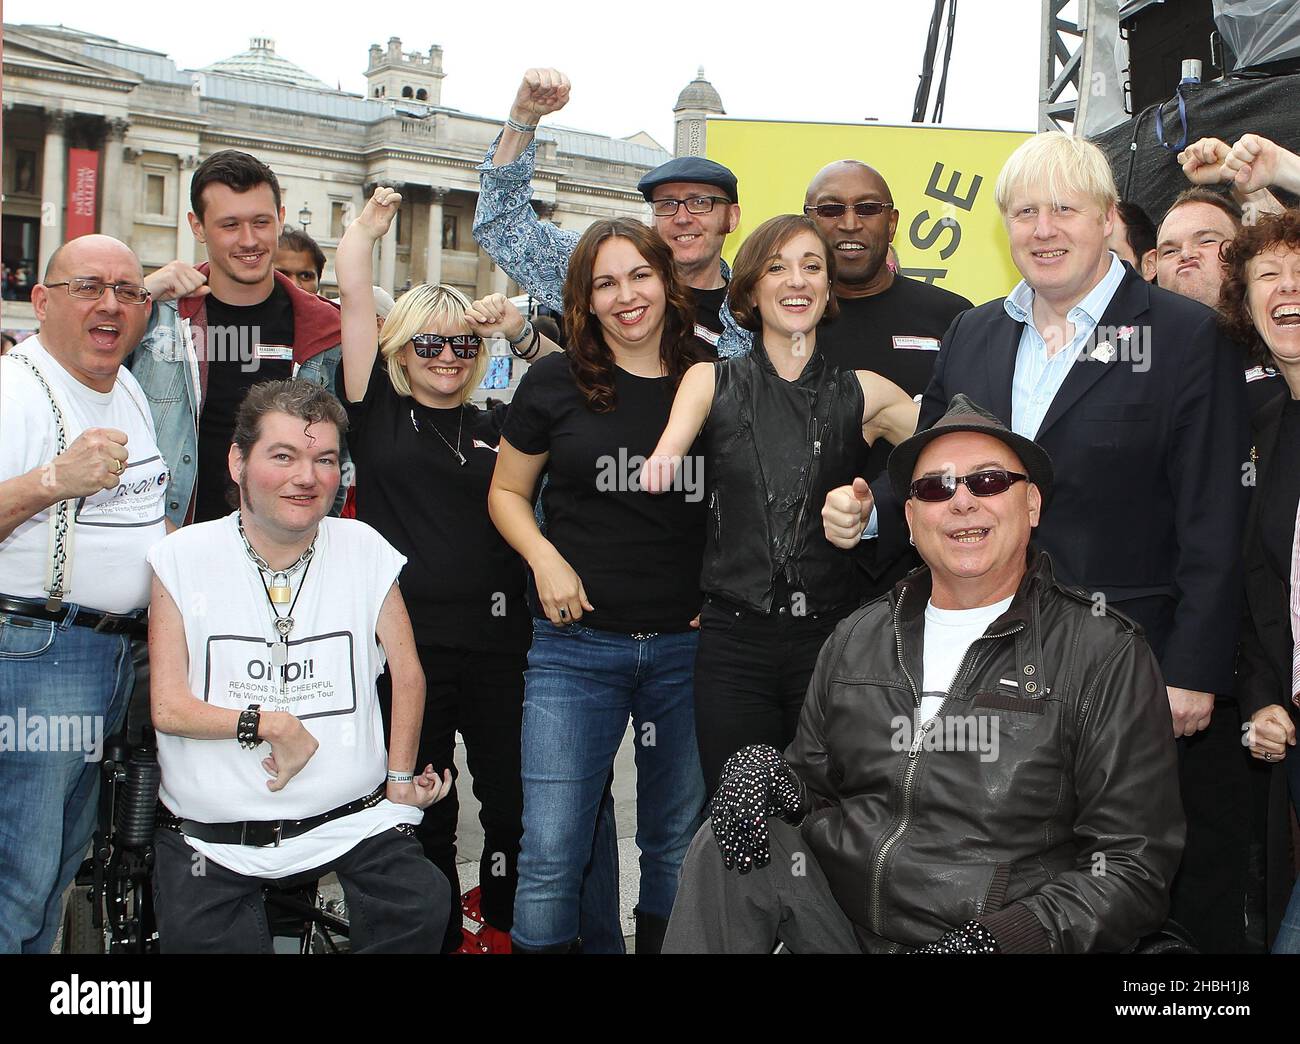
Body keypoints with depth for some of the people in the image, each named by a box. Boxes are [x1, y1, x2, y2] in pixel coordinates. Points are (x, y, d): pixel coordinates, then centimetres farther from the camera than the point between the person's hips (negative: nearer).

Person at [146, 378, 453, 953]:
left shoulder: (365, 550, 5)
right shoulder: (181, 559, 0)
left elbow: (407, 672, 11)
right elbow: (169, 708, -2)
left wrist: (401, 776, 6)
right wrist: (271, 723, -11)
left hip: (353, 823, 1)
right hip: (212, 838, -1)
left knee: (423, 906, -20)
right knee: (199, 937, -22)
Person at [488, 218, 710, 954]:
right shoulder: (556, 383, 1)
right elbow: (507, 490, 10)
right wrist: (546, 560, -7)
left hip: (687, 645, 2)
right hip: (577, 644, -1)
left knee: (678, 841, 14)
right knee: (552, 851, -3)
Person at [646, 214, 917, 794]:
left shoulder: (865, 393, 6)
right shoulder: (712, 382, 6)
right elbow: (668, 452, -8)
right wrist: (658, 464, -26)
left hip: (829, 638, 0)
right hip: (734, 641, 0)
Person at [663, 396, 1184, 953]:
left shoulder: (1107, 653, -4)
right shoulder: (856, 640, 11)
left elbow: (1134, 864, -7)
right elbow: (814, 786, 19)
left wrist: (1002, 938, -19)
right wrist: (771, 777, -5)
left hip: (993, 937, -3)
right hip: (837, 926, 4)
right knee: (725, 845, -17)